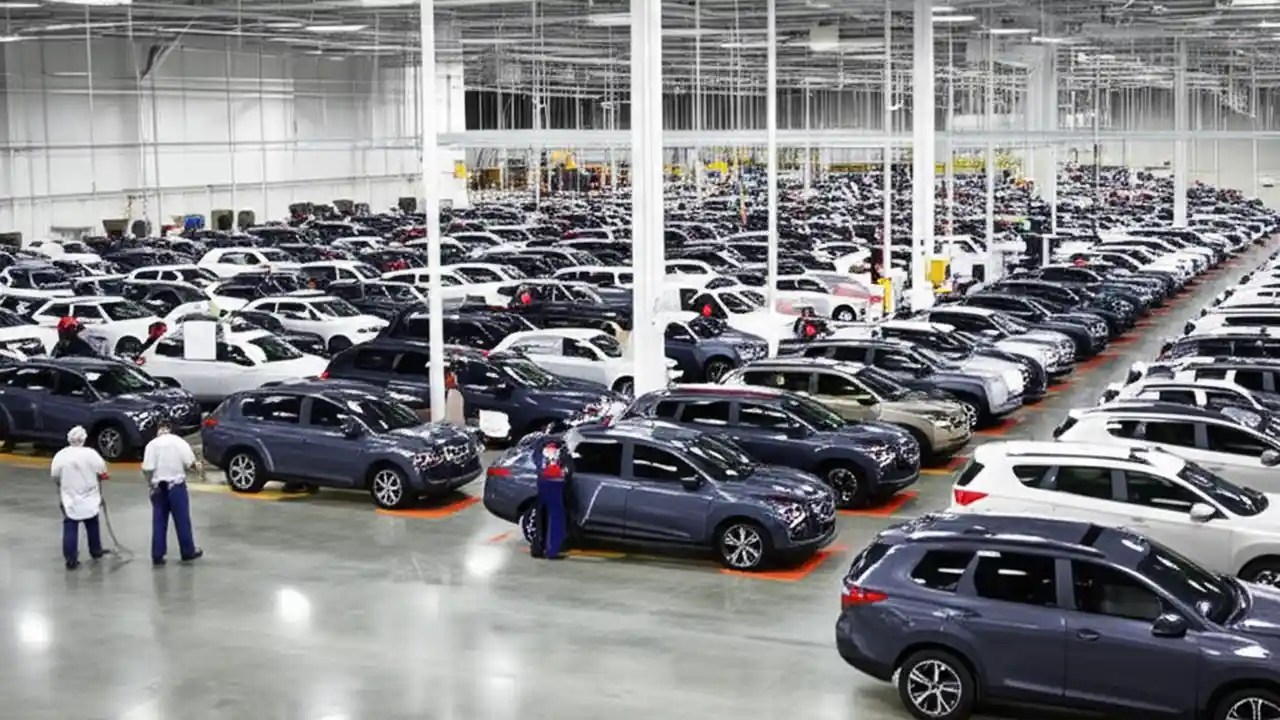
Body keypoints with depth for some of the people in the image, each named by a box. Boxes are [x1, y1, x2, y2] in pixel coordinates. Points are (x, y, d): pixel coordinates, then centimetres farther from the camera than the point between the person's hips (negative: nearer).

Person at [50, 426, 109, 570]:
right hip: (89, 499, 0)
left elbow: (55, 477, 1)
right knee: (92, 526, 20)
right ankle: (96, 551, 34)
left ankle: (70, 559, -2)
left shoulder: (60, 455, -8)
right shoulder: (90, 453, -12)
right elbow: (102, 472, -7)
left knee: (70, 530, 2)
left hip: (69, 500, 0)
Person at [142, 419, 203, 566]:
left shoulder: (152, 444, -4)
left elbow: (147, 468, -10)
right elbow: (190, 463, -10)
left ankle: (157, 556, 10)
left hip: (159, 487, 1)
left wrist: (151, 482, 7)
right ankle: (188, 551, 19)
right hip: (176, 485, -1)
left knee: (159, 522, 8)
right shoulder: (179, 441, -7)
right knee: (182, 520, 9)